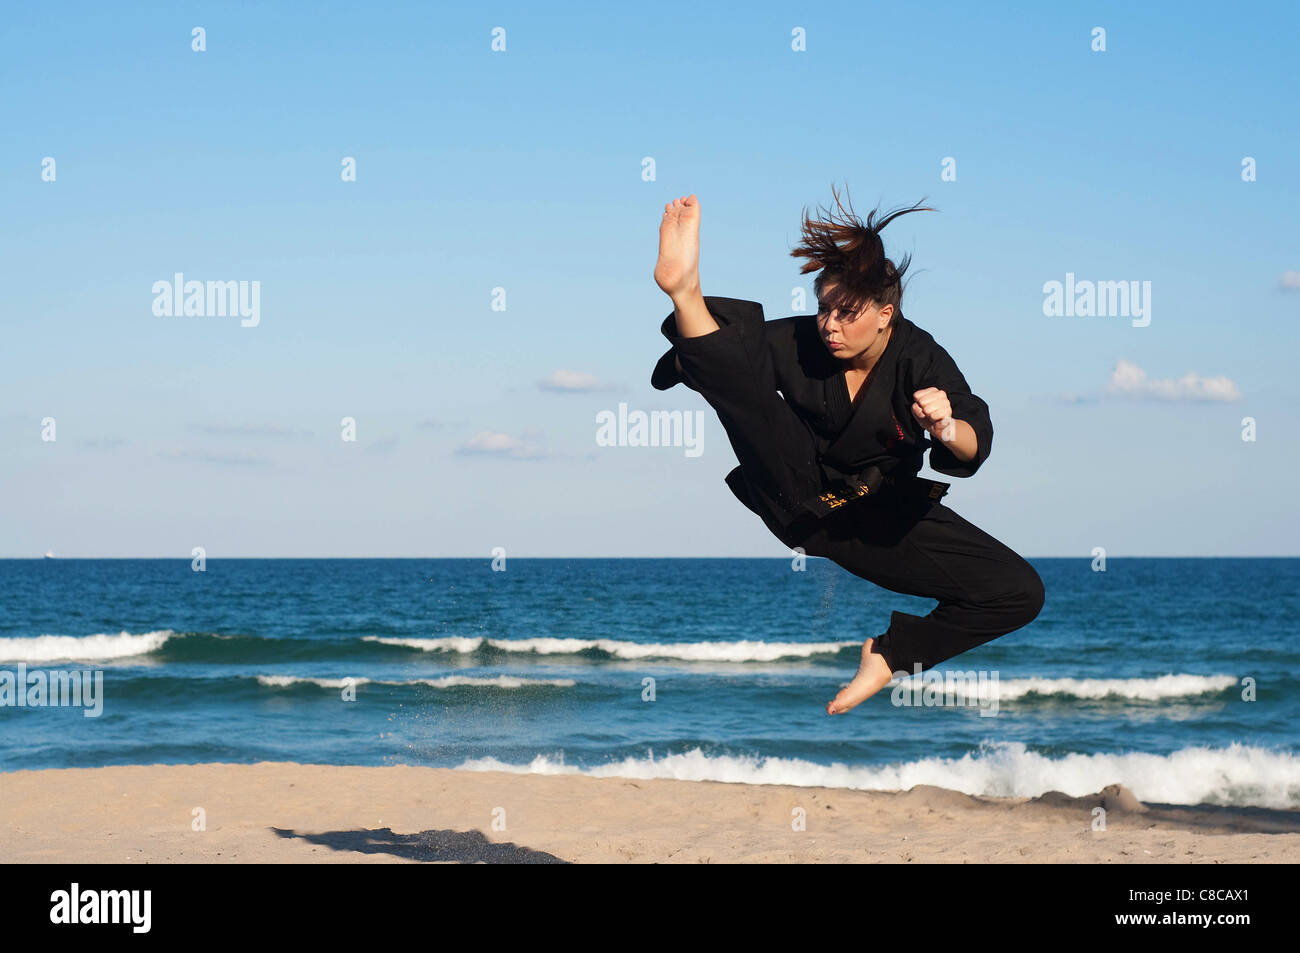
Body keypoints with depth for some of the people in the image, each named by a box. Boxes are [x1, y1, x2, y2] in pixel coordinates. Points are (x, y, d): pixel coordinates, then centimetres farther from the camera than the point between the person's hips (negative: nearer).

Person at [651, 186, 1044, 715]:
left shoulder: (918, 357, -12)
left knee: (1021, 592, -16)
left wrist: (946, 429, -49)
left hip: (881, 520, 1)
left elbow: (974, 447, -26)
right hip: (800, 499, 0)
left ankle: (890, 652, -6)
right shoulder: (799, 341, -8)